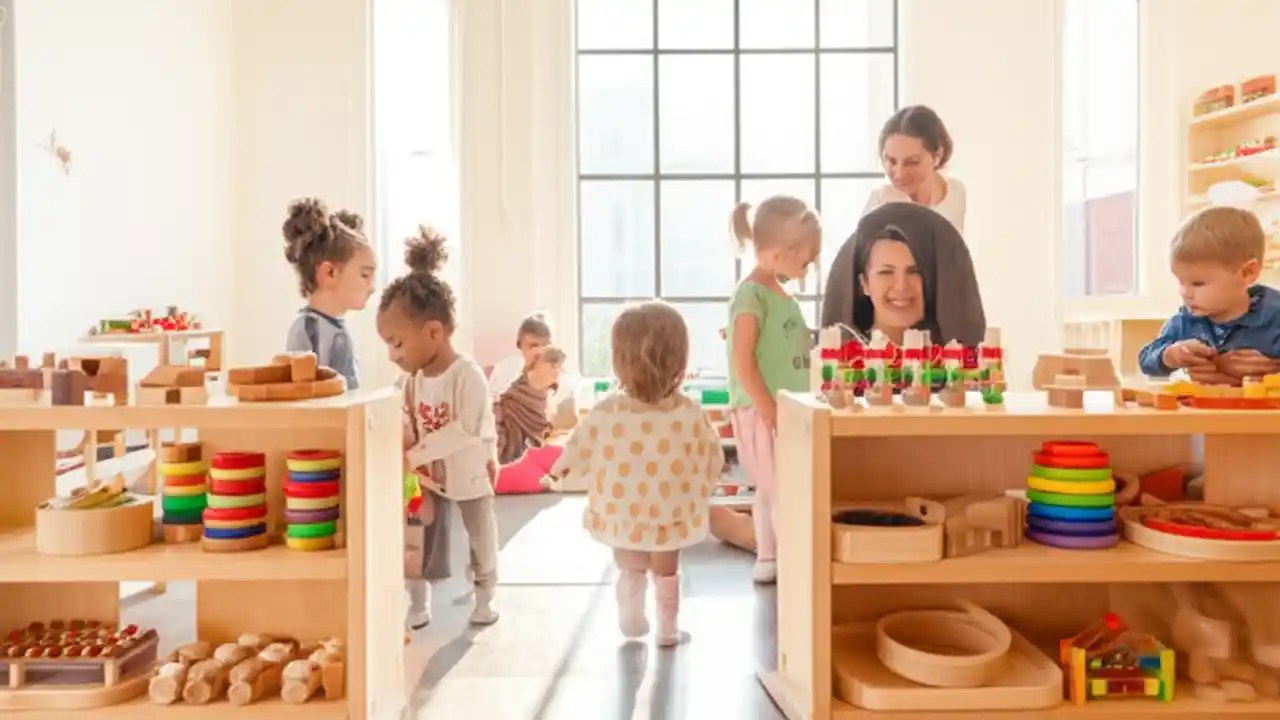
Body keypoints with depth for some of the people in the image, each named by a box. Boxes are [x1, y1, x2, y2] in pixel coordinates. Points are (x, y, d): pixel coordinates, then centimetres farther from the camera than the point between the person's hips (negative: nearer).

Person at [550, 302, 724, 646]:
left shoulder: (606, 412, -19)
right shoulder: (689, 413, -17)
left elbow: (579, 452, -5)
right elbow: (711, 459, -4)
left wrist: (561, 468, 17)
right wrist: (699, 488, 17)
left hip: (622, 515, 0)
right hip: (670, 515, 0)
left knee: (630, 570, 25)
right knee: (666, 572, 22)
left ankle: (632, 620, 34)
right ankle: (668, 628, 33)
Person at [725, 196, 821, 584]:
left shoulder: (781, 292, 11)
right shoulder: (752, 295, -16)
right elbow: (742, 363, -20)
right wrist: (769, 410, -19)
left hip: (788, 410, 9)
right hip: (762, 413, -9)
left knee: (774, 491, 17)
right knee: (778, 491, 0)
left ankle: (769, 559, 29)